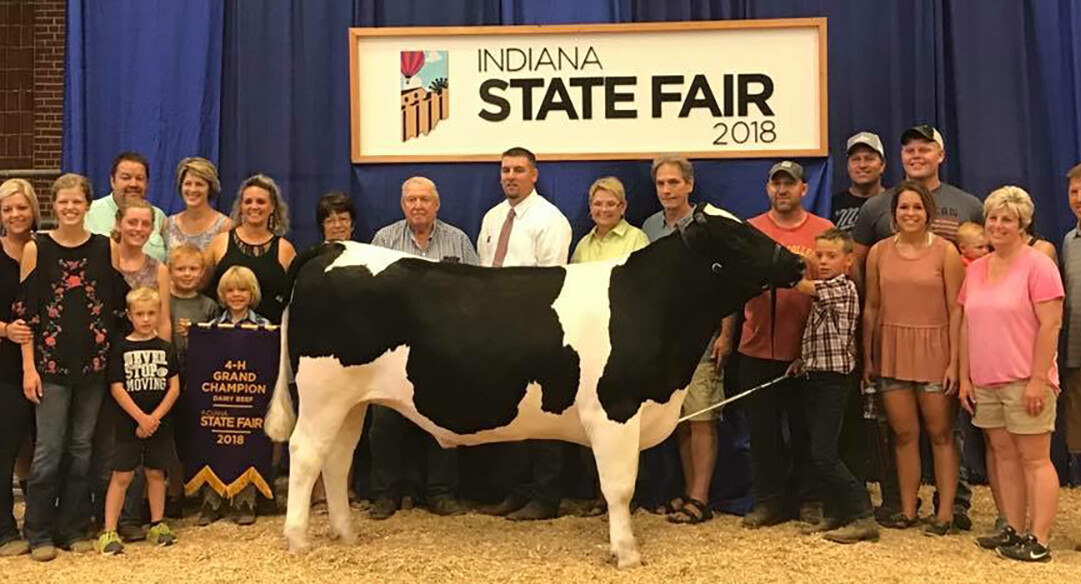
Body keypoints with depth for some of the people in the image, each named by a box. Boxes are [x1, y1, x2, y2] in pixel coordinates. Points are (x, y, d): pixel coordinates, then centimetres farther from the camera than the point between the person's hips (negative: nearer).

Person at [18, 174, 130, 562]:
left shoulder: (105, 247, 3)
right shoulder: (36, 248, -2)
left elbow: (119, 304, 8)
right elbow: (25, 311, -3)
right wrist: (28, 367, -7)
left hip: (94, 362, 2)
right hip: (51, 363, -2)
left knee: (82, 448, 9)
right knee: (49, 450, 0)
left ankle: (75, 529, 20)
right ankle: (39, 533, 13)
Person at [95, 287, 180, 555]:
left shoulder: (166, 348, 4)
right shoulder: (121, 348, -2)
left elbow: (174, 387, 1)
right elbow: (117, 388, -7)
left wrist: (154, 417, -9)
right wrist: (141, 417, -13)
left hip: (160, 422, 2)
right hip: (129, 422, -2)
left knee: (156, 473, 11)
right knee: (122, 475, -2)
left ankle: (157, 525, 20)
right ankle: (109, 531, 1)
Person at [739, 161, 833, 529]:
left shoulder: (824, 230, 3)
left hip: (808, 350, -1)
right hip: (757, 348, 1)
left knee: (806, 429, 8)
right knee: (763, 429, 8)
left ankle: (808, 500, 21)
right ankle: (769, 501, 19)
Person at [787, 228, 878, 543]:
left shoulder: (843, 288, -11)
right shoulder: (822, 291, 16)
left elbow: (800, 285, -15)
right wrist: (803, 359, 7)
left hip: (834, 379, -9)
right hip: (815, 376, 9)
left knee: (824, 454, -11)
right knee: (819, 452, 11)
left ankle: (863, 517, -6)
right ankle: (834, 514, 20)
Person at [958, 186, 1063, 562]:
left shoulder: (1037, 266, -7)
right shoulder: (975, 269, 12)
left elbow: (1051, 325, -12)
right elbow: (966, 326, 15)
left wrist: (1038, 379, -17)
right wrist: (965, 376, 11)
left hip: (1025, 382, -6)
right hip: (985, 382, 7)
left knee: (1034, 459, -2)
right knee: (1004, 455, 11)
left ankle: (1039, 541, 3)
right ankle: (1014, 531, 20)